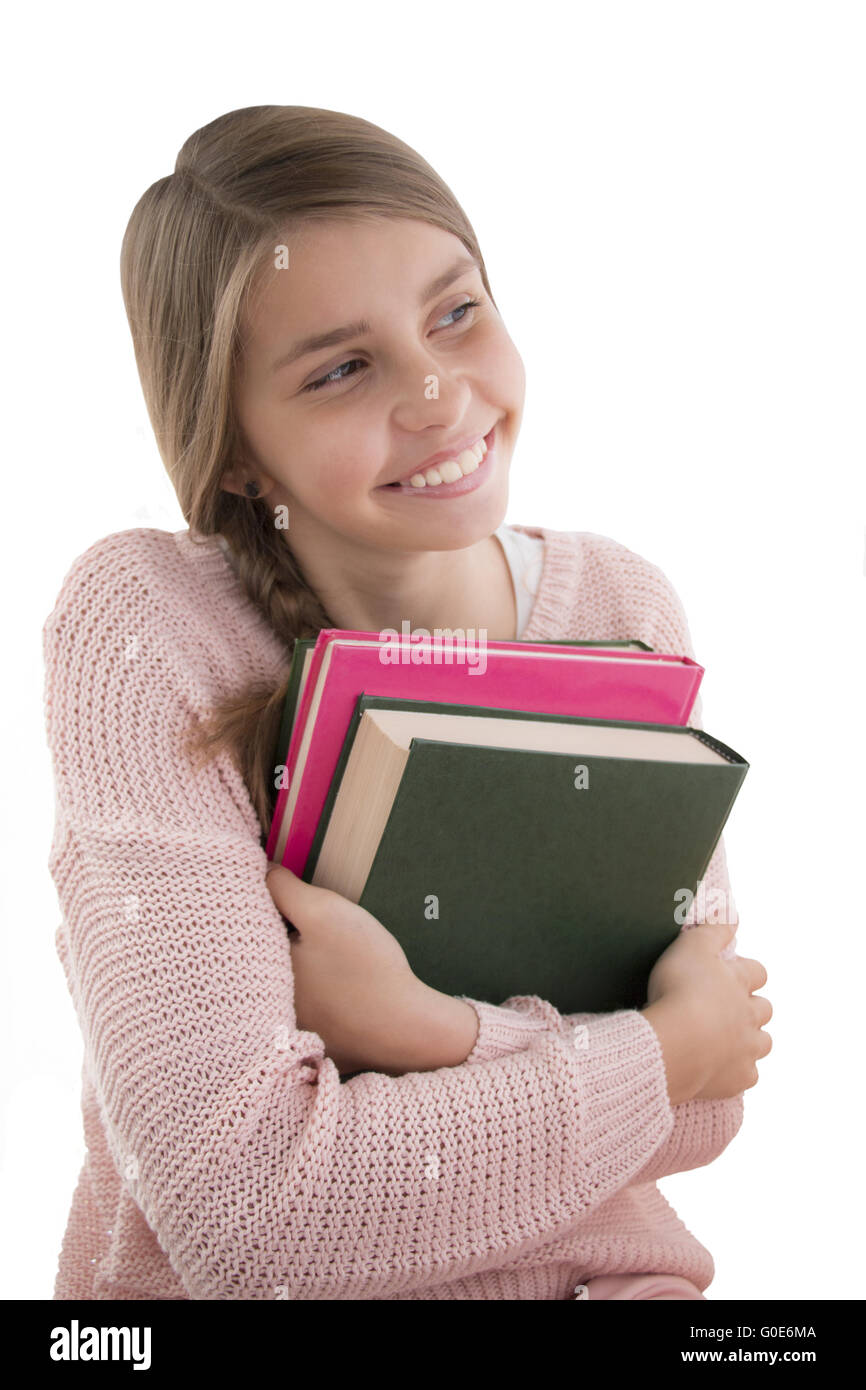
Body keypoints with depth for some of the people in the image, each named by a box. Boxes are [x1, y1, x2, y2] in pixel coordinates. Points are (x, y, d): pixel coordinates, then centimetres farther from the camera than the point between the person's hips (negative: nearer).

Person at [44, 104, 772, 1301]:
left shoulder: (624, 612, -4)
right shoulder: (138, 629, -16)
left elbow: (708, 1104, -4)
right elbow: (239, 1211, -23)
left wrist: (424, 1029, -21)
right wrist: (667, 1047, -13)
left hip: (601, 1267, 4)